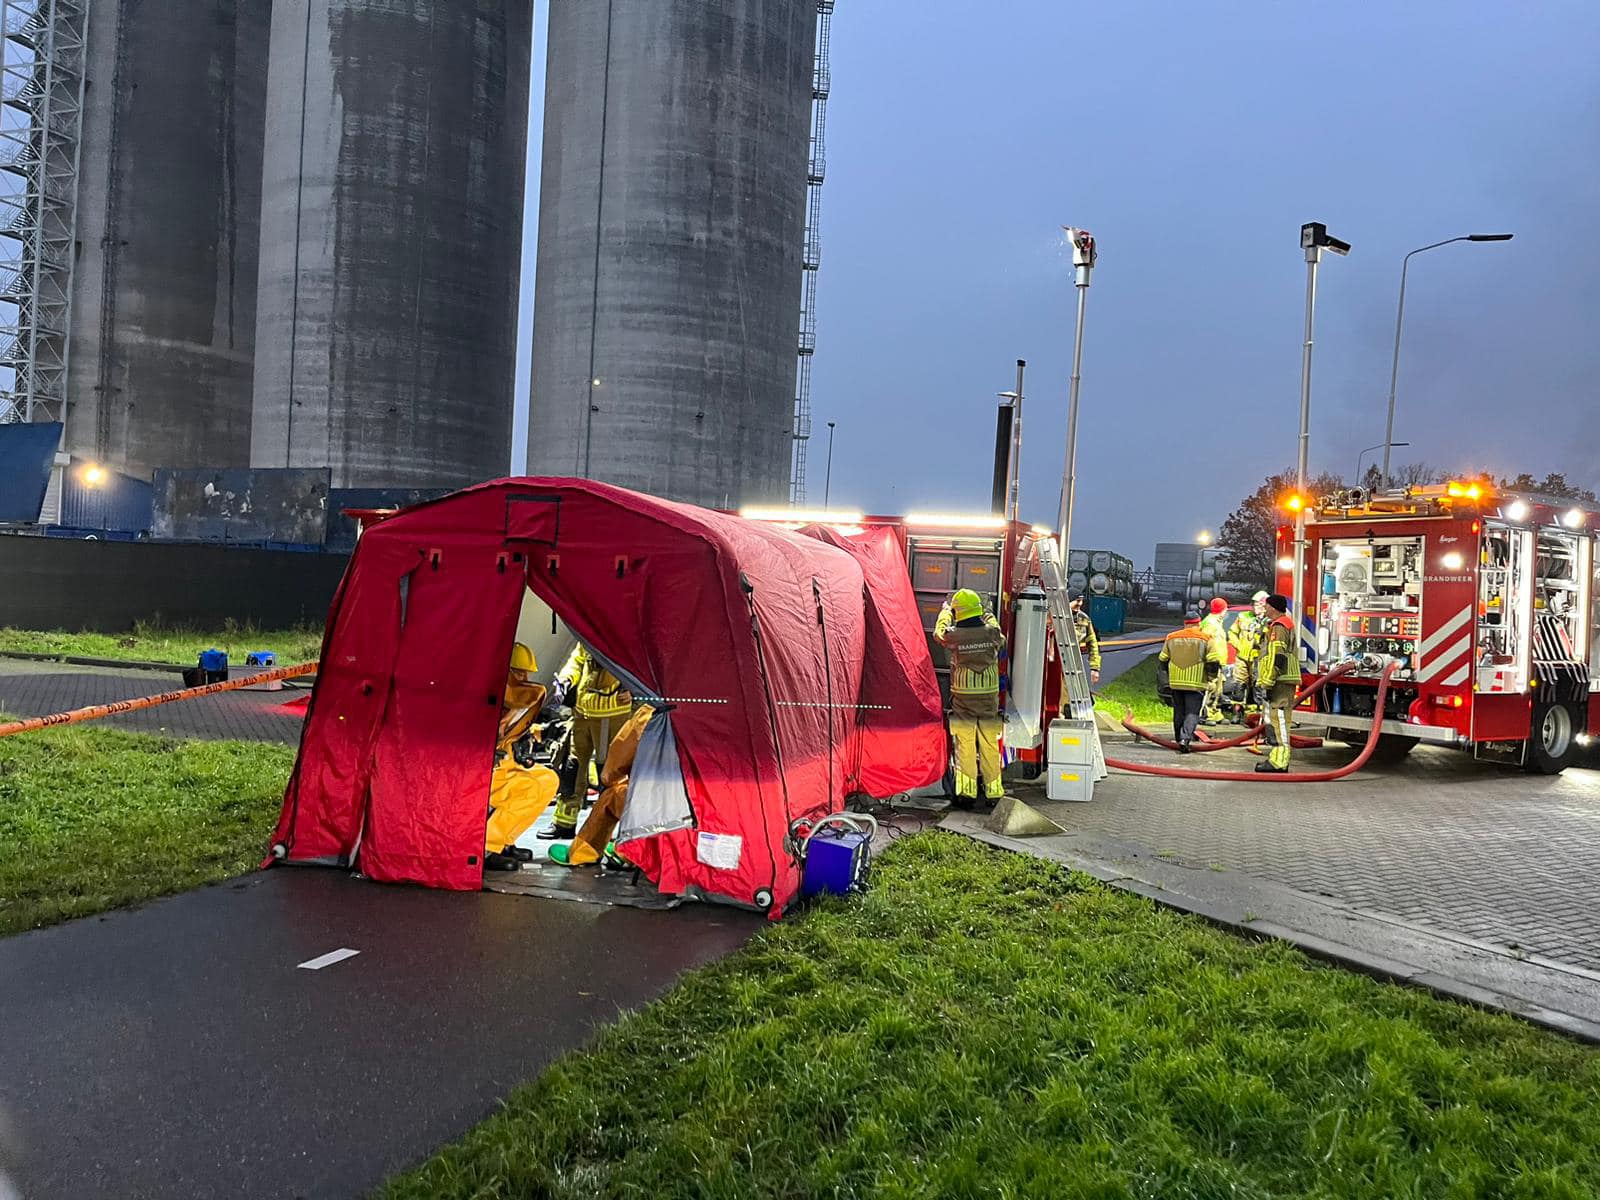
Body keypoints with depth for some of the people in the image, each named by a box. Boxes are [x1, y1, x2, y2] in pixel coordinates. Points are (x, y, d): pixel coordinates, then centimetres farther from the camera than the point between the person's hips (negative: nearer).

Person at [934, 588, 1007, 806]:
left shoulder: (954, 635, -11)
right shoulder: (992, 632, -6)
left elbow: (938, 633, 13)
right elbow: (1001, 640, 20)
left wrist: (945, 611, 30)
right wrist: (989, 616, 34)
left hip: (963, 699, -2)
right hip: (989, 697, 2)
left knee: (964, 745, 3)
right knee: (990, 744, 9)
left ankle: (966, 790, 0)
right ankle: (994, 789, 14)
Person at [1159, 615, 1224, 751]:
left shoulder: (1171, 637, 8)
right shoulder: (1206, 638, -4)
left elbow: (1163, 660, 13)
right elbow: (1214, 661, -11)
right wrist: (1212, 674, 7)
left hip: (1176, 681, 4)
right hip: (1196, 682, -4)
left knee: (1179, 712, 15)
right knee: (1192, 712, -3)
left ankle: (1179, 739, 23)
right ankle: (1185, 738, -19)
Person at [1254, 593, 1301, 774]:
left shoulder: (1278, 627, -12)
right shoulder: (1288, 625, 23)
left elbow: (1276, 658, -21)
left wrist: (1268, 682, -20)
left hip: (1281, 682, -11)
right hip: (1286, 680, 11)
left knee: (1278, 718, -12)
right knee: (1273, 719, 14)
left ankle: (1279, 762, -15)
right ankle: (1277, 758, 19)